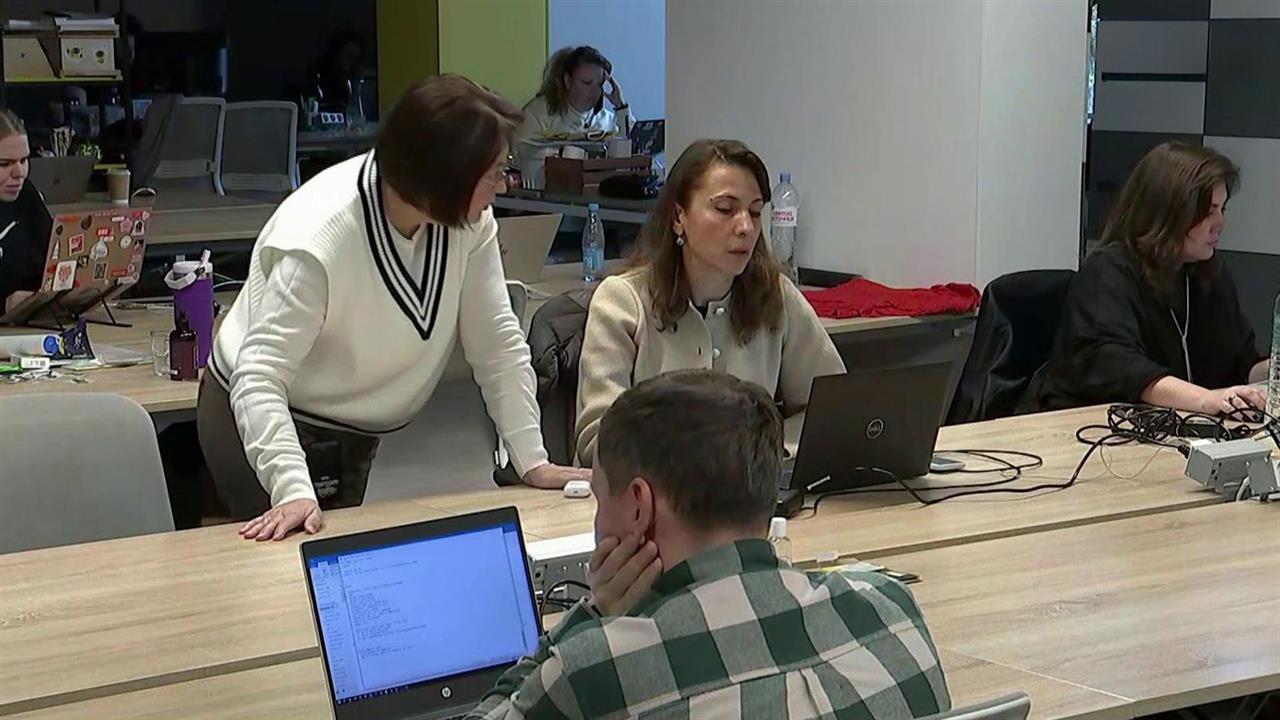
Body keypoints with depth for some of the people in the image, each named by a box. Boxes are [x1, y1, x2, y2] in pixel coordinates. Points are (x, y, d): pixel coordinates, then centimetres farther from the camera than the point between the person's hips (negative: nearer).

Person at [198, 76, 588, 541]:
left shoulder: (469, 221, -15)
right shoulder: (317, 240, -34)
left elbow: (497, 341, -10)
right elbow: (260, 376, -37)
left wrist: (533, 463, -13)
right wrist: (293, 491, -48)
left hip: (352, 434, 7)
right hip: (260, 426, -6)